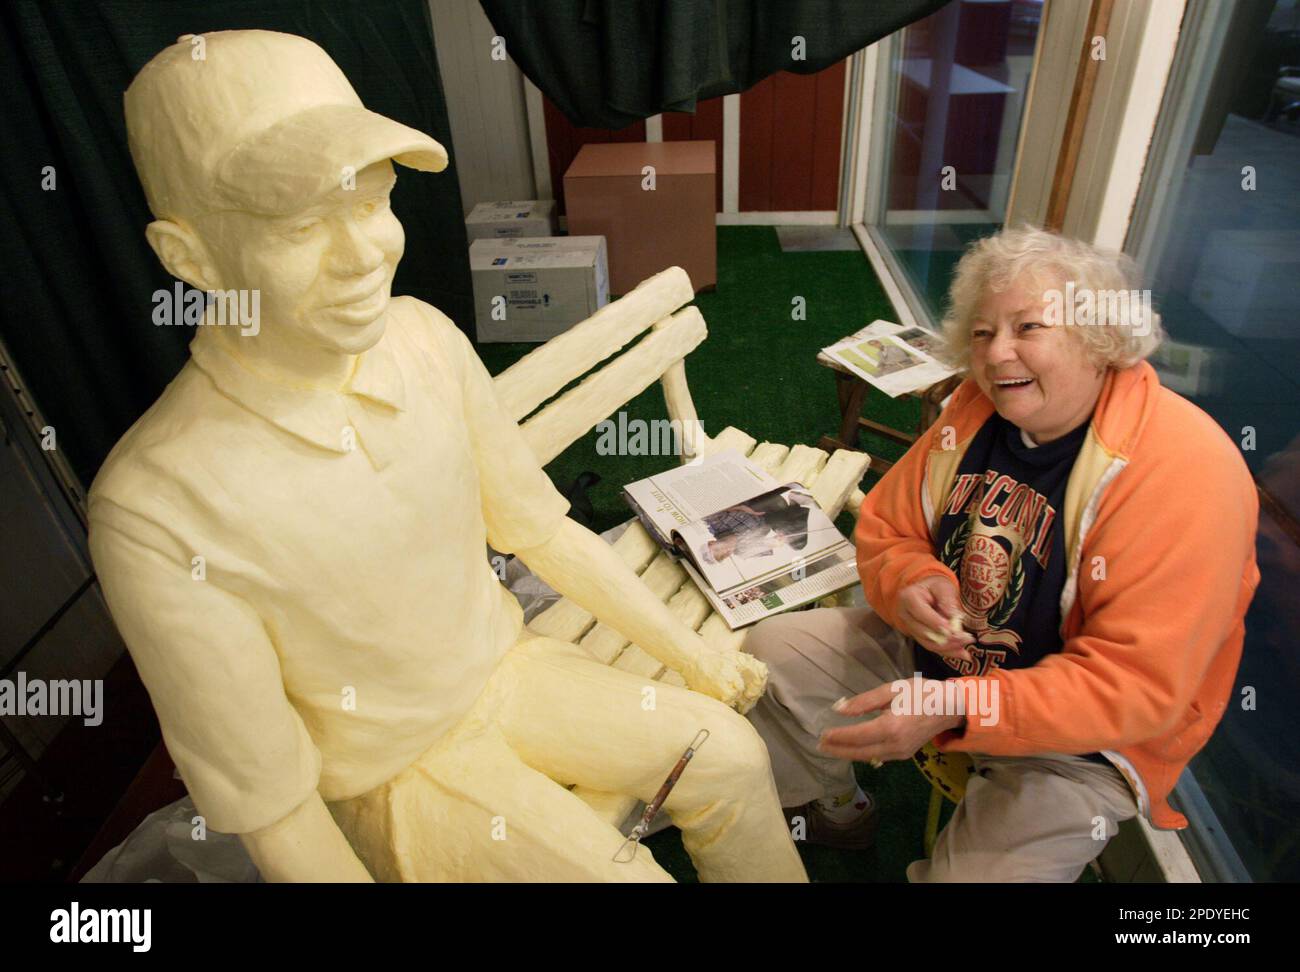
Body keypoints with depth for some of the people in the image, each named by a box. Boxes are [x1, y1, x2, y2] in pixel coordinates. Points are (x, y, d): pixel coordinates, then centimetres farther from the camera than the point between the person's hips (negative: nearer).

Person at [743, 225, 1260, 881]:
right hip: (936, 649, 6)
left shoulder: (1186, 471, -25)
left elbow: (1137, 686, -27)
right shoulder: (975, 408, -6)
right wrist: (911, 582, -22)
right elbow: (883, 528, 2)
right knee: (771, 652, 0)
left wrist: (952, 708, -35)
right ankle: (833, 804, 26)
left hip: (1081, 741, -5)